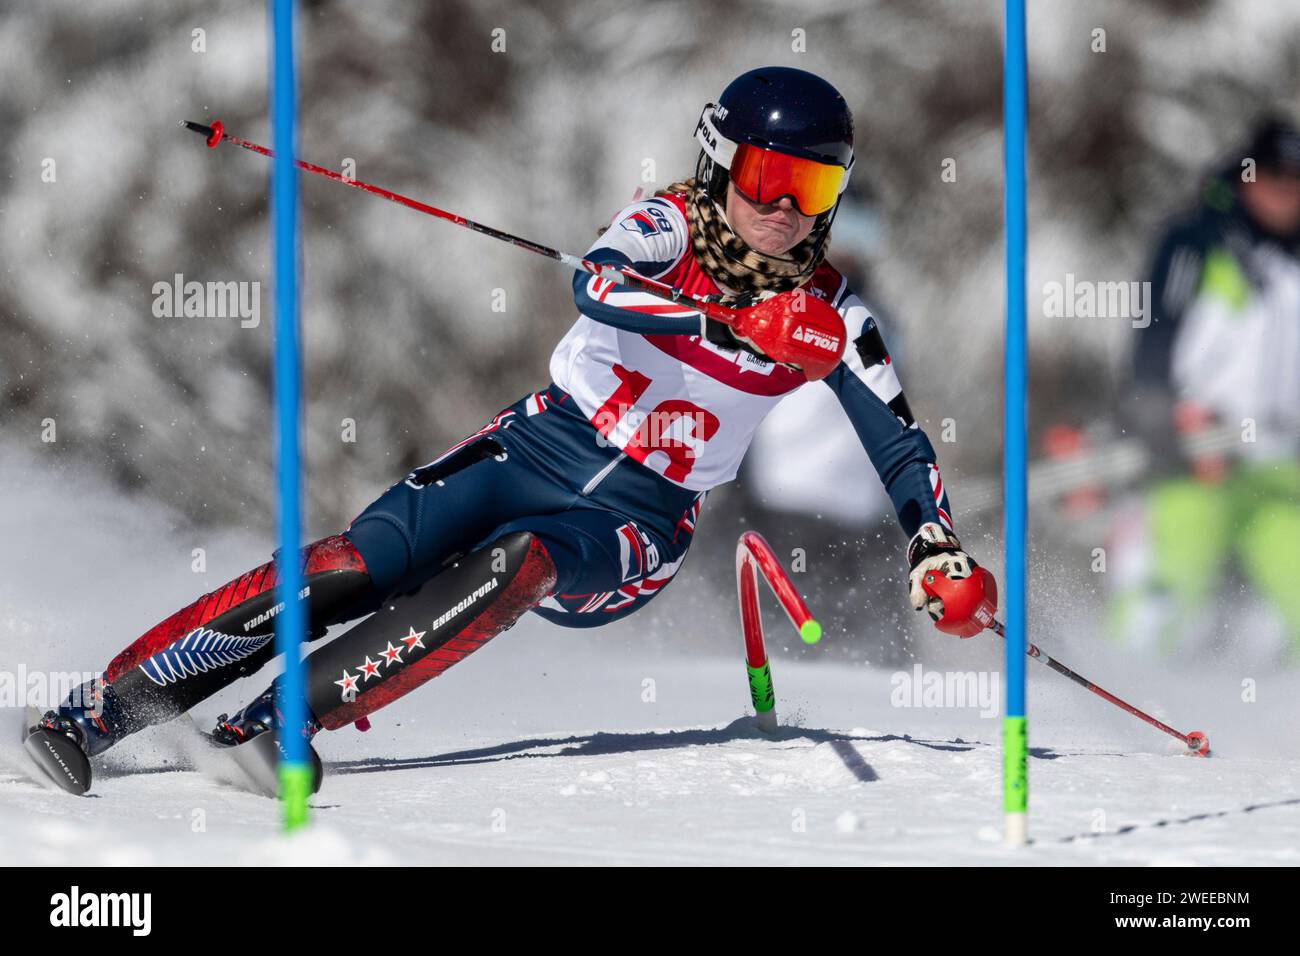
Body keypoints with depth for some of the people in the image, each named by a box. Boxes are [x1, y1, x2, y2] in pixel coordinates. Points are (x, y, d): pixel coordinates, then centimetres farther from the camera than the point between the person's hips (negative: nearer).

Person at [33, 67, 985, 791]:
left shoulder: (827, 311, -1)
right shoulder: (670, 224, -6)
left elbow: (901, 444, 7)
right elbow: (599, 287, -29)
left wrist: (937, 546, -10)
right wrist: (736, 325, -42)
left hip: (637, 526, 0)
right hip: (541, 447, 0)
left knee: (516, 569, -34)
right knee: (352, 568, -21)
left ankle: (278, 723, -37)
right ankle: (100, 712, -19)